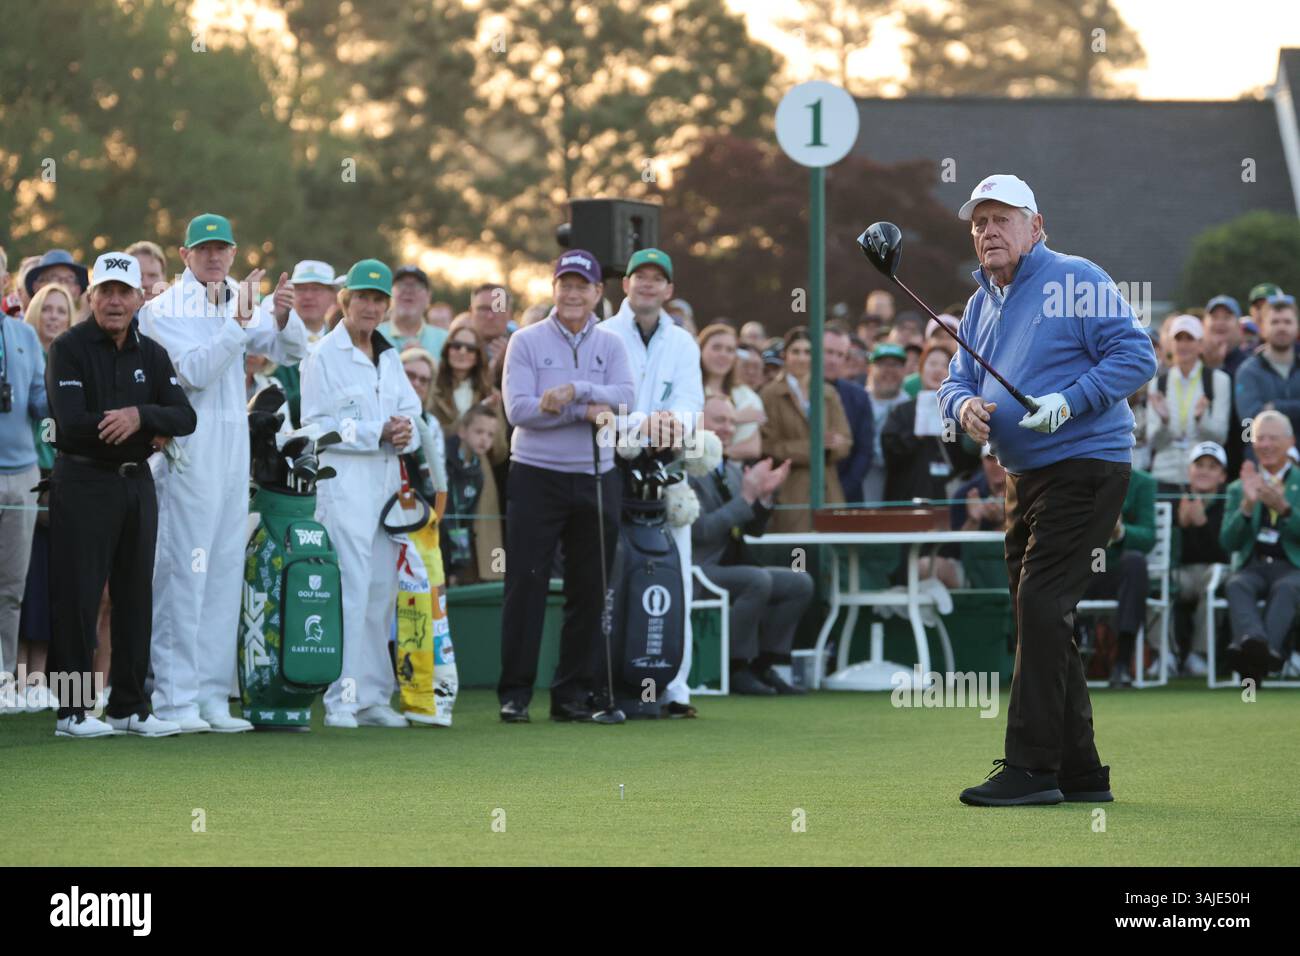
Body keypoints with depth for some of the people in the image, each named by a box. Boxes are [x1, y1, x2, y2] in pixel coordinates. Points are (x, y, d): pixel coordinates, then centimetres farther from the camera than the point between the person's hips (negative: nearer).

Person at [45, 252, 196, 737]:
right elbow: (72, 422, -19)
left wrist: (140, 415, -21)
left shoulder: (151, 355, 10)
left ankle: (129, 707, 16)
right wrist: (149, 435, -13)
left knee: (135, 597, 9)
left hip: (137, 483, 6)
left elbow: (185, 418, 0)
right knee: (78, 598, -4)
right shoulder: (69, 348, -7)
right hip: (83, 483, -6)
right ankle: (72, 710, 0)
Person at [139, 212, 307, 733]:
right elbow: (195, 371, -18)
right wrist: (238, 322, -23)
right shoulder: (163, 311, -6)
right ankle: (173, 698, -8)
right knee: (183, 569, -9)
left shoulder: (241, 302, 14)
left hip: (235, 445, 7)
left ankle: (212, 696, 14)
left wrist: (281, 316, -13)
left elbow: (289, 350, 7)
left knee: (225, 571, 9)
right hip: (189, 449, -7)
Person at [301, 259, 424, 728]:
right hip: (344, 481, -7)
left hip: (387, 479, 7)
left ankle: (374, 696, 14)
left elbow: (410, 410, 17)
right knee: (351, 589, -12)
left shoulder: (389, 357, 17)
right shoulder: (324, 356, -3)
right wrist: (379, 432, -14)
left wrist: (406, 431, -6)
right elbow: (317, 425, -9)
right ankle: (342, 700, -11)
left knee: (383, 588, 8)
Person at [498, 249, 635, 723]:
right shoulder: (526, 342, 1)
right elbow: (519, 408, -11)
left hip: (596, 479, 3)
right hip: (537, 476, -3)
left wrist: (574, 390, -21)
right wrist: (586, 411, -16)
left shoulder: (610, 344, 9)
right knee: (526, 585, -5)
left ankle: (573, 693, 12)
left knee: (589, 590, 5)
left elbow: (624, 396, -7)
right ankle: (515, 692, -1)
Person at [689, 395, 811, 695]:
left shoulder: (734, 470, 16)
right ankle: (737, 669, -21)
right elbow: (701, 530, -21)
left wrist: (764, 496, -3)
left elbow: (753, 529, 15)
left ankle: (763, 664, -3)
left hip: (731, 567, 9)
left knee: (800, 582, -7)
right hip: (697, 570, -9)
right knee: (759, 580, -32)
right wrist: (746, 497, -21)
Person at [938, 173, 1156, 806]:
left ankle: (1031, 768, -16)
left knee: (1041, 606, -16)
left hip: (1085, 465, -9)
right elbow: (957, 377, 16)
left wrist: (1069, 402, -24)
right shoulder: (980, 304, 15)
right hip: (1023, 477, 9)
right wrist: (963, 404, -8)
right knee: (1040, 619, 9)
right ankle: (1080, 772, 16)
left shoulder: (1078, 281, -9)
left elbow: (1136, 355, -14)